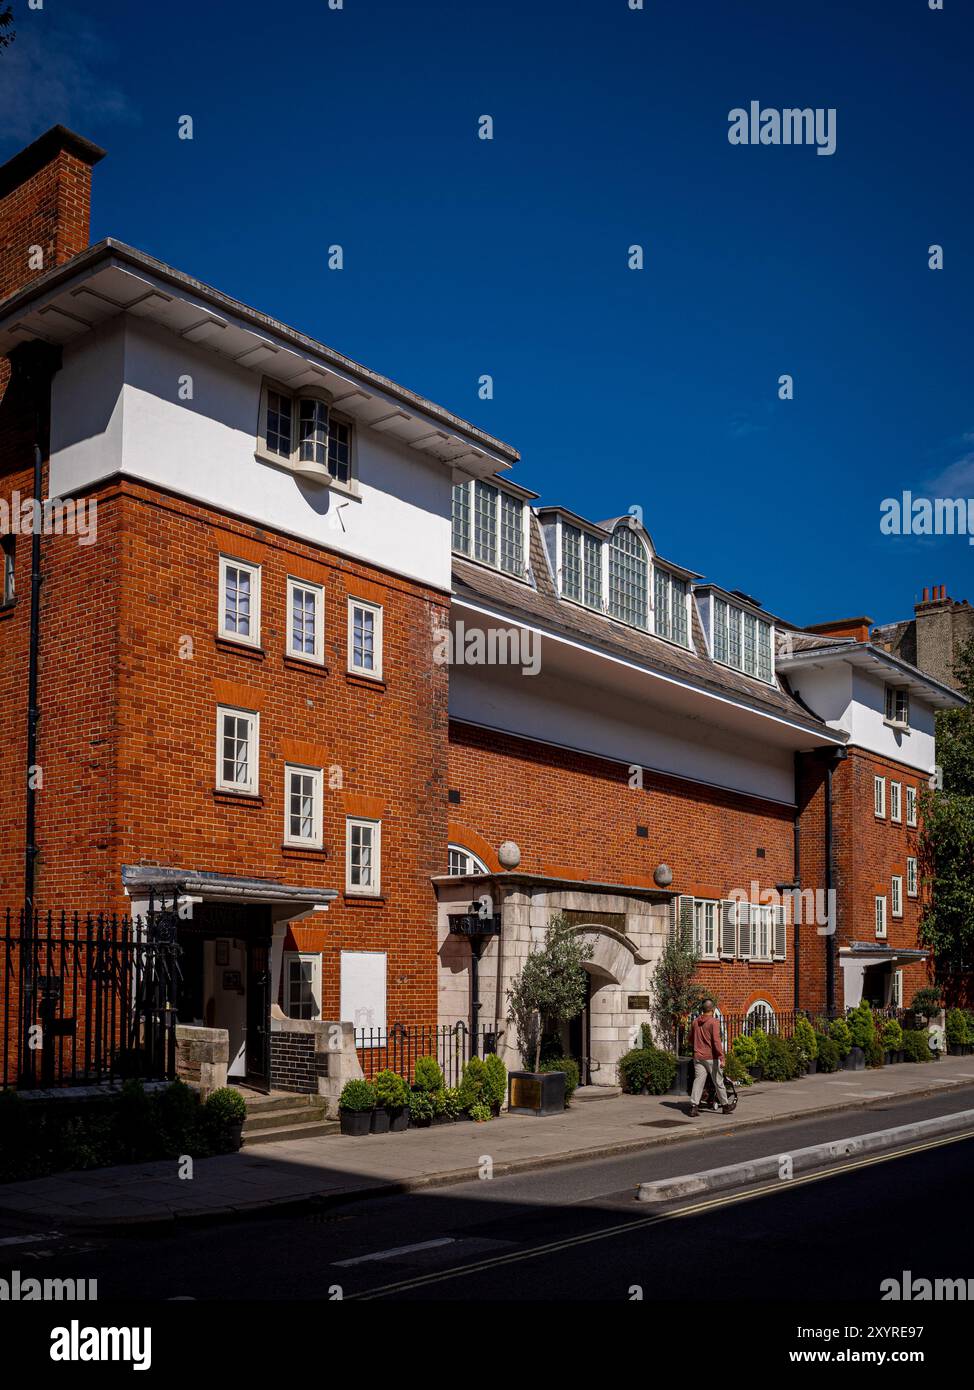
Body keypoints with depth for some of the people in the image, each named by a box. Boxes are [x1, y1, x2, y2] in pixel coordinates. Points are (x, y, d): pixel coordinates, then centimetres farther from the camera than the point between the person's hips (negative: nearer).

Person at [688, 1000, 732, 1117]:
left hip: (698, 1057, 4)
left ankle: (693, 1106, -8)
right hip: (711, 1057, -4)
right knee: (718, 1082, 9)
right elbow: (716, 1041, -19)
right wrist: (721, 1058, -20)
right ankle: (725, 1106, 20)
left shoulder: (695, 1022, 6)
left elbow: (691, 1038, 17)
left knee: (698, 1081, 2)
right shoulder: (713, 1022, -12)